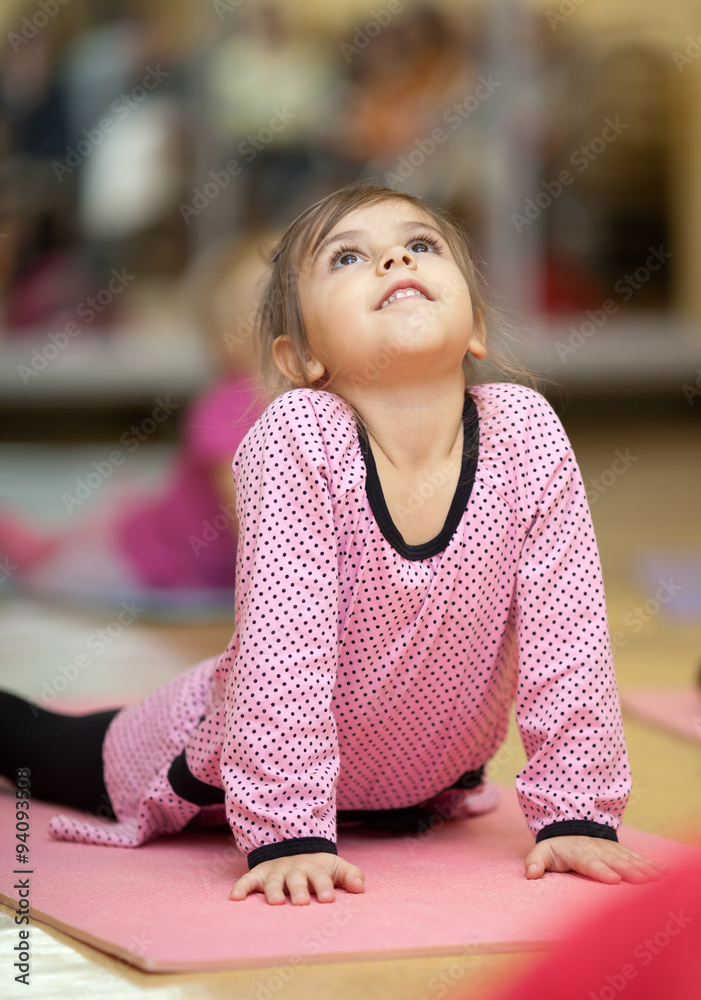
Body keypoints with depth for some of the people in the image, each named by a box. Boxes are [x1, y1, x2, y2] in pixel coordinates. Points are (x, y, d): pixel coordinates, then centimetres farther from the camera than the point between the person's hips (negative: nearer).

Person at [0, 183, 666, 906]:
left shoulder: (525, 431, -24)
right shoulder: (297, 438, -32)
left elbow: (568, 630, -20)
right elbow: (283, 636, -34)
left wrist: (576, 816, -21)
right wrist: (287, 833, -37)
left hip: (424, 776, 3)